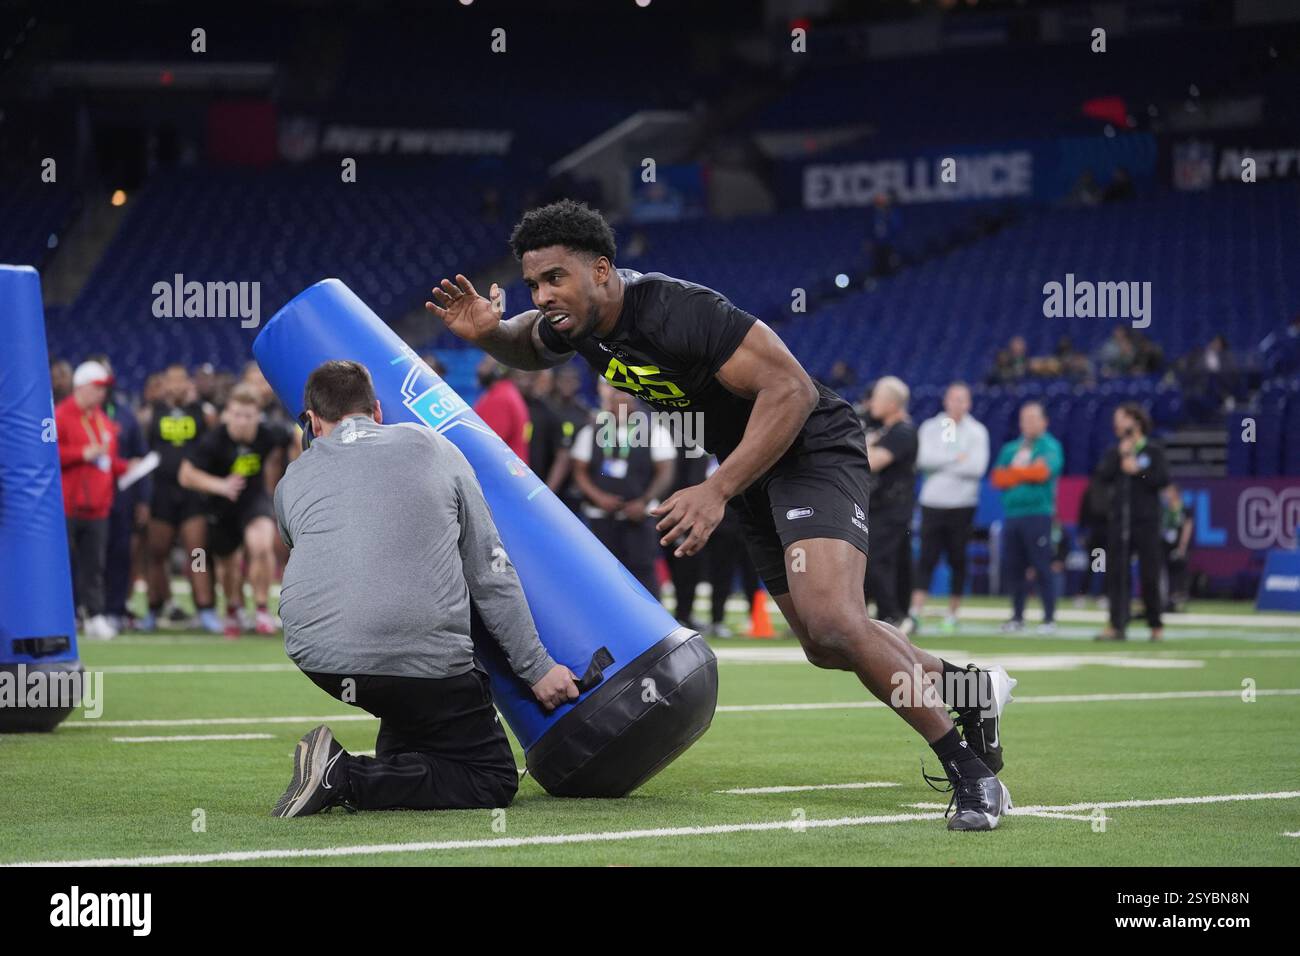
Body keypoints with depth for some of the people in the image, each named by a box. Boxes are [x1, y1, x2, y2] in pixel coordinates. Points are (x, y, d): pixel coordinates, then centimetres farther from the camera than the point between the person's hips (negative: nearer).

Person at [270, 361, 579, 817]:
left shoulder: (293, 480, 16)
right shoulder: (432, 448, 12)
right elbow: (491, 576, 11)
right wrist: (537, 667, 16)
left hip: (316, 658, 5)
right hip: (422, 662, -5)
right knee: (494, 781, 9)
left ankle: (395, 761, 19)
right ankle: (351, 779, -10)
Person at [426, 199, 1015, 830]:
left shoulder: (676, 311, -31)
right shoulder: (573, 320, -6)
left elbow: (790, 389, -31)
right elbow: (531, 350, 19)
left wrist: (717, 491, -34)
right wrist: (488, 334, -5)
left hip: (812, 450, -9)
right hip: (752, 466, 9)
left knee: (830, 622, -27)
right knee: (824, 647, 16)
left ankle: (971, 774, -16)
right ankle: (965, 687, 38)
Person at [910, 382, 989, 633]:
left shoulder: (977, 432, 5)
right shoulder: (930, 428, 7)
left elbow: (978, 466, -9)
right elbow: (924, 459, -10)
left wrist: (942, 463, -8)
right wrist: (957, 459, -13)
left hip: (962, 506, 0)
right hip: (932, 502, 0)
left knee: (958, 561, 4)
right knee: (927, 558, -7)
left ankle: (952, 614, 13)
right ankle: (915, 613, -12)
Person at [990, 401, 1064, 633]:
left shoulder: (1050, 446, 3)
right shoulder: (1010, 449, 19)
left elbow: (1043, 471, -14)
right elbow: (998, 477, 7)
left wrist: (1013, 472, -1)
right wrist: (1026, 473, -7)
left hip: (1037, 514, -5)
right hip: (1011, 514, 5)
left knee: (1042, 567, -7)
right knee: (1013, 567, 5)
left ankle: (1049, 619, -4)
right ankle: (1017, 617, 13)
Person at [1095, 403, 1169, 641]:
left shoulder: (1153, 450, 3)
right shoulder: (1113, 452, 13)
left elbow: (1163, 478, -8)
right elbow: (1103, 475, -2)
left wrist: (1138, 471, -13)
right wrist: (1120, 455, -8)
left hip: (1146, 521, -4)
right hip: (1120, 520, 4)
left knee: (1149, 576, -1)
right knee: (1116, 573, -4)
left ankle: (1156, 625, 11)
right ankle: (1116, 625, -7)